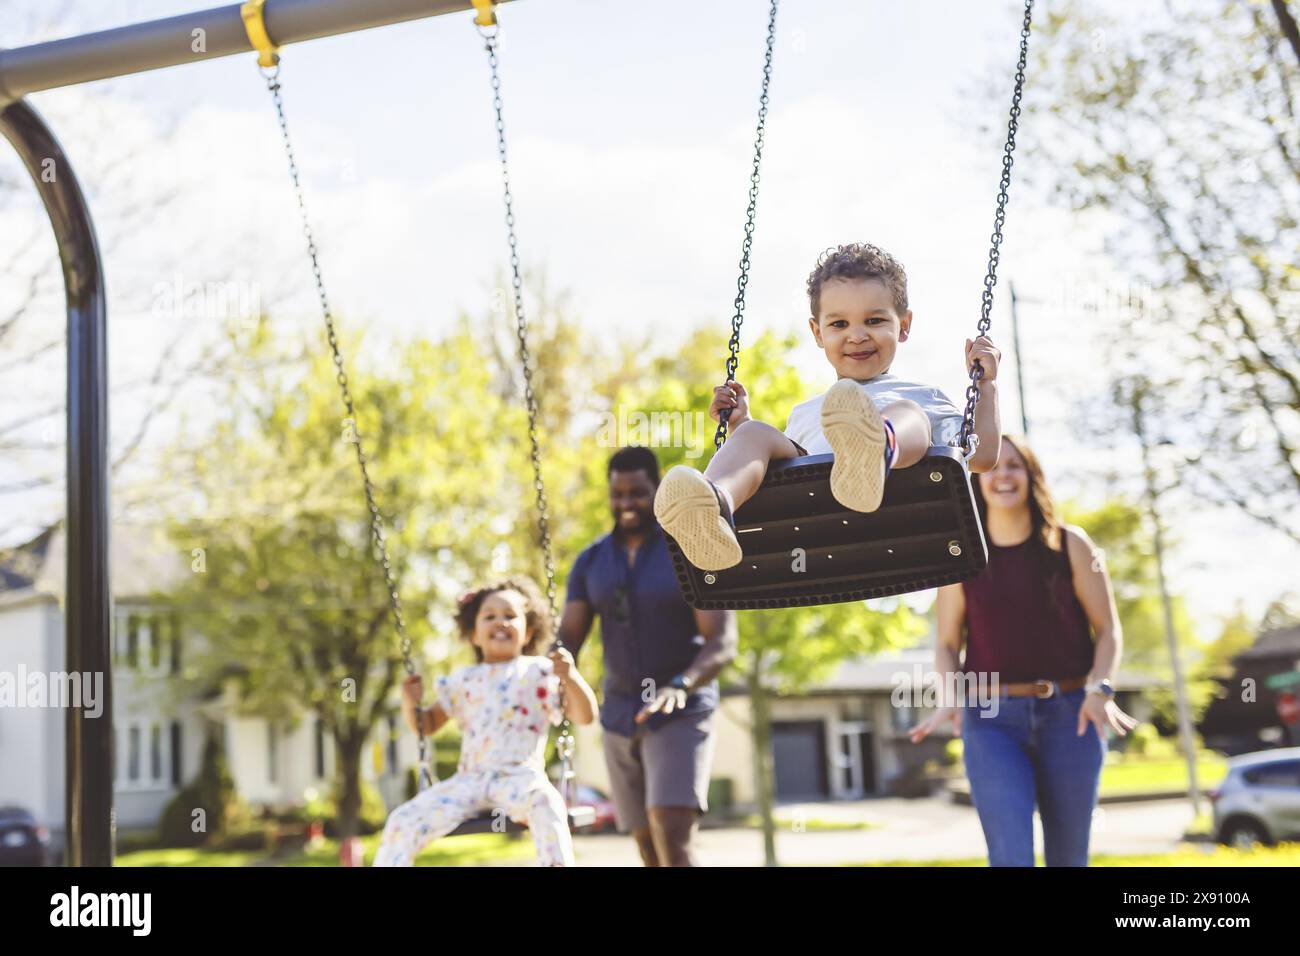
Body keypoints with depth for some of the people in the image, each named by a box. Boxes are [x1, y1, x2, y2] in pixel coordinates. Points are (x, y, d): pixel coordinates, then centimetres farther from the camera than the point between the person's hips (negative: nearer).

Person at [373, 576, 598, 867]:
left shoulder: (539, 672, 6)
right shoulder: (463, 680, 17)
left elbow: (585, 716, -1)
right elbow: (426, 724, 25)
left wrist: (569, 676, -18)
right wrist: (411, 705, 3)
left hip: (520, 777, -4)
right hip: (469, 780, 4)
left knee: (544, 802, -39)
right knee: (403, 821, -13)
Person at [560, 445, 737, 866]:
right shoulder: (591, 562, 4)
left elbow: (723, 645, -18)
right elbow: (567, 641, -1)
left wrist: (680, 686, -38)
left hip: (682, 715, -5)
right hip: (621, 717, 5)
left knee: (673, 839, -21)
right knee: (651, 849, 9)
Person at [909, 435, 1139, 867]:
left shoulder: (1071, 545, 4)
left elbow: (1108, 629, 4)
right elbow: (947, 644, 10)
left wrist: (1100, 690, -14)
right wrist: (952, 697, -10)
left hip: (1069, 716, 1)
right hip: (992, 719, 0)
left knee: (1068, 856, 7)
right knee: (1010, 855, -13)